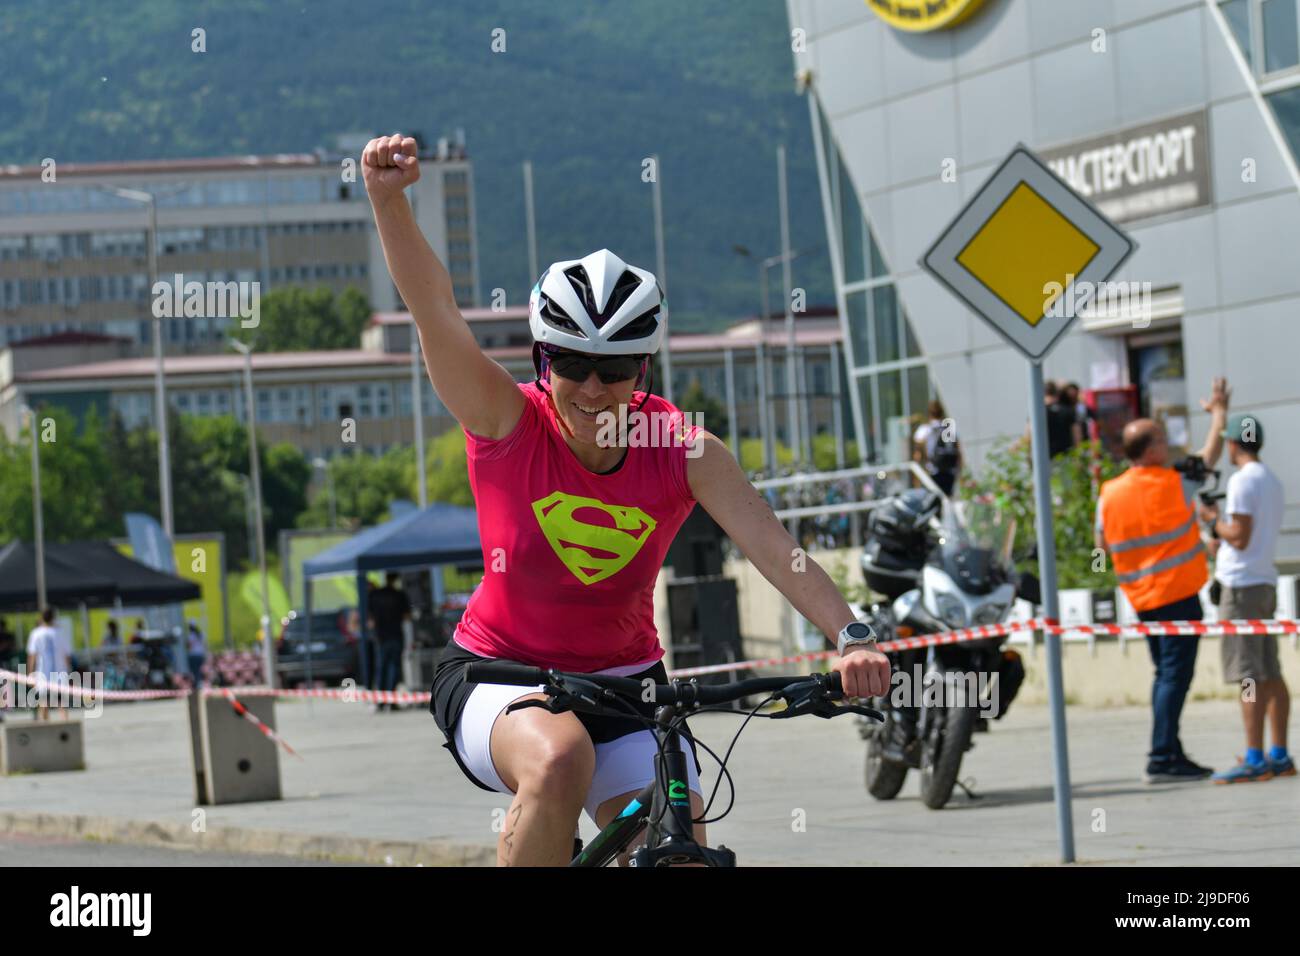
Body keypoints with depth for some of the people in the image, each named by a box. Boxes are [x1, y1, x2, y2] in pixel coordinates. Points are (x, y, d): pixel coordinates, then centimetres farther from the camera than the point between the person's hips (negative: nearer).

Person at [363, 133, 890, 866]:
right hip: (495, 675, -3)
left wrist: (852, 637, -40)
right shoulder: (508, 424, -15)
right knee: (559, 758, -36)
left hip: (623, 686, 3)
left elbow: (775, 548, -23)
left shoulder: (684, 450, -11)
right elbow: (436, 308, -28)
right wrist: (389, 199, -44)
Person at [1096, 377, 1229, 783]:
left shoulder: (1109, 493, 1)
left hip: (1141, 596, 6)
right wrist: (1219, 411, 17)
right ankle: (1163, 757, -13)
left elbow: (1103, 543, 11)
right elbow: (1210, 455, 4)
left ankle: (1168, 753, 16)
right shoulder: (1174, 484, -10)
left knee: (1166, 673, 15)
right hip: (1178, 592, -6)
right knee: (1175, 673, -7)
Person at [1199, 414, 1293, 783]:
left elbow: (1239, 537, -17)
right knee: (1270, 674, 9)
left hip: (1242, 585, -9)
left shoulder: (1243, 480, -11)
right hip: (1265, 582, 9)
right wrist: (1220, 523, 24)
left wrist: (1212, 519, -2)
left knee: (1249, 674, -11)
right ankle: (1279, 755, 11)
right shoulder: (1272, 481, 16)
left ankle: (1254, 759, -14)